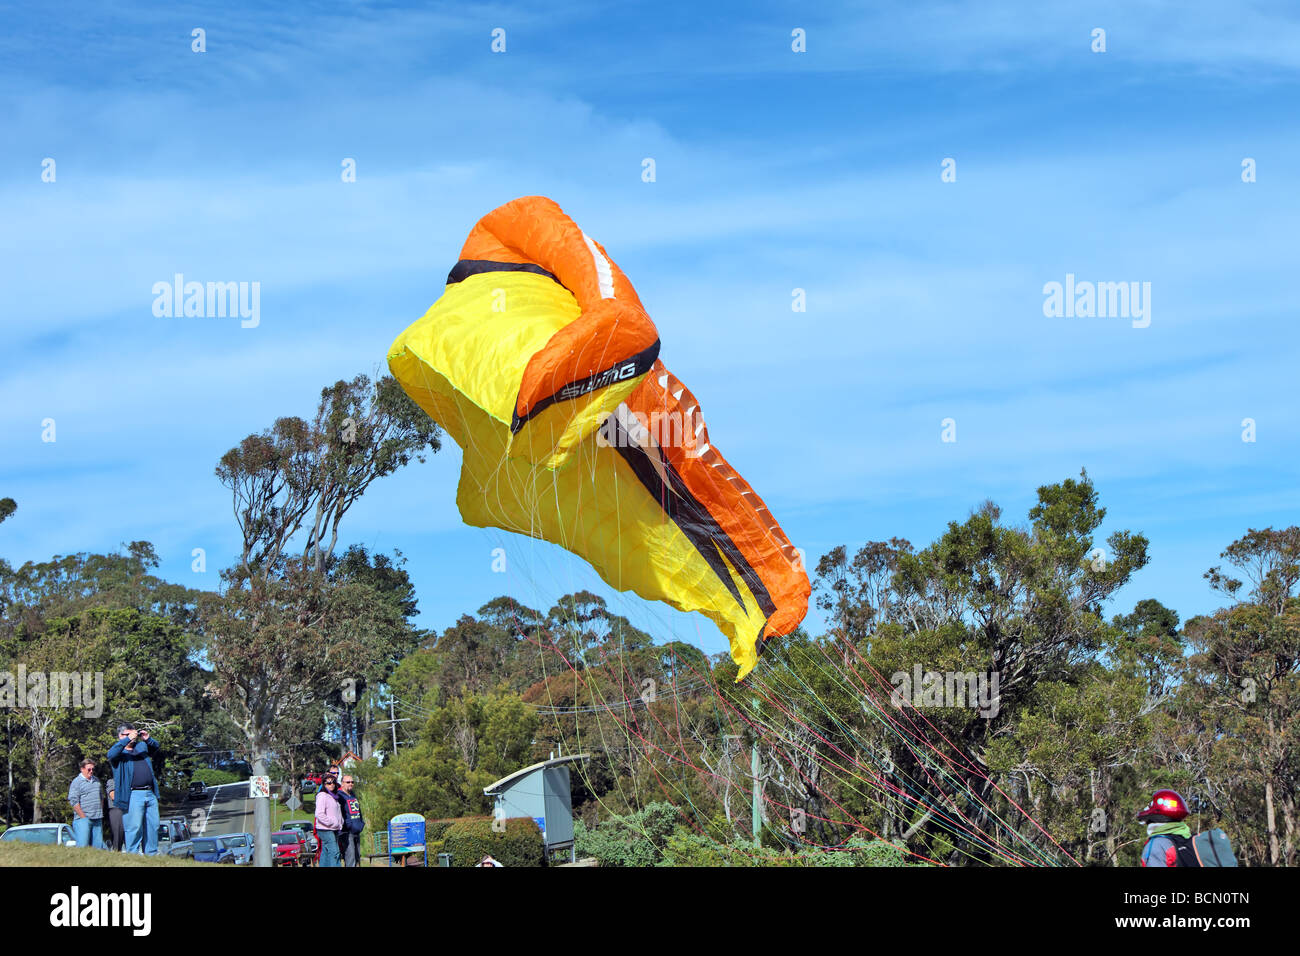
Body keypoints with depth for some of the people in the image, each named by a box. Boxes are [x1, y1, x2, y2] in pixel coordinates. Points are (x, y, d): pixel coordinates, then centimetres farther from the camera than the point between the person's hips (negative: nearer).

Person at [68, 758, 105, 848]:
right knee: (83, 846, -13)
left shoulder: (96, 780, 18)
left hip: (97, 819, 6)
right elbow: (74, 801, -9)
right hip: (83, 819, -6)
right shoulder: (77, 782, -3)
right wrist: (83, 817, -13)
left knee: (98, 846, 1)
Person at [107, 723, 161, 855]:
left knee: (153, 826, 7)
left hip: (150, 794, 6)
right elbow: (111, 754, -17)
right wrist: (127, 740, -22)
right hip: (134, 795, -6)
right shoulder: (119, 751, 4)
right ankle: (133, 854, -4)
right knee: (135, 827, -9)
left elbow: (155, 747, 31)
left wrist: (148, 739, 9)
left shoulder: (142, 746, 22)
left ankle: (151, 853, 14)